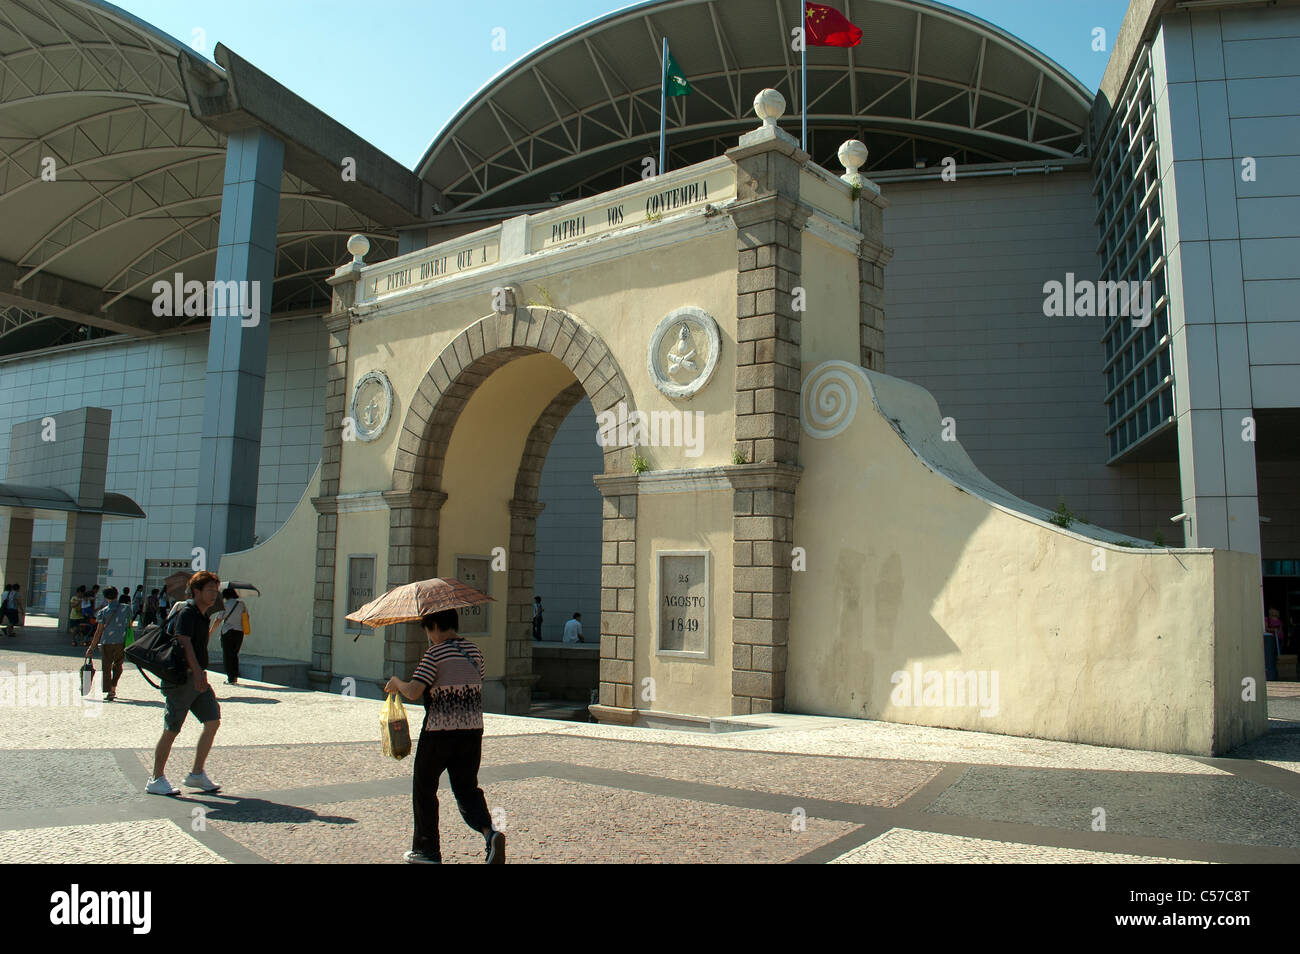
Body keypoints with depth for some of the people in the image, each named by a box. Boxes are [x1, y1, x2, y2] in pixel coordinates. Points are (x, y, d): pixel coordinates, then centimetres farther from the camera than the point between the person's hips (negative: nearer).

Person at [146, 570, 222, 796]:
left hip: (197, 678, 9)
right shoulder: (186, 612, -12)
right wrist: (197, 672, -32)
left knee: (213, 721, 1)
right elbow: (184, 642, -23)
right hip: (180, 678, -9)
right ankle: (156, 780, 13)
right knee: (172, 730, -1)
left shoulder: (202, 615, 16)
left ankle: (197, 775, 9)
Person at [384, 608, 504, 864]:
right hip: (472, 728, 6)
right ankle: (489, 831, -9)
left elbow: (414, 692, -18)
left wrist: (397, 683, 2)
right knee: (466, 786, 15)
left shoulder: (435, 653, -11)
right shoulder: (474, 651, 8)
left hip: (440, 730, -5)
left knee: (424, 787, 13)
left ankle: (426, 850, 20)